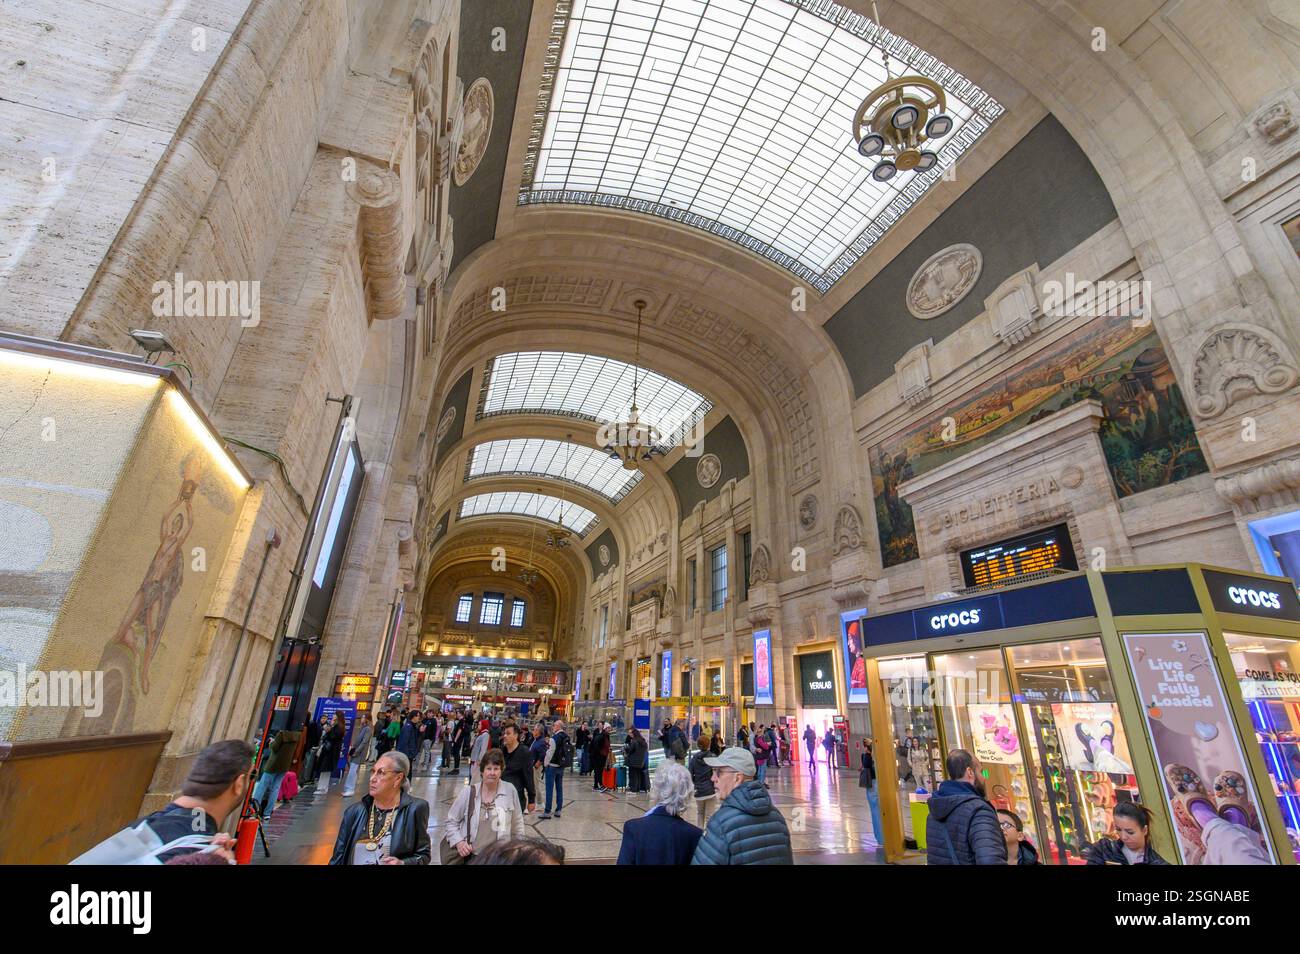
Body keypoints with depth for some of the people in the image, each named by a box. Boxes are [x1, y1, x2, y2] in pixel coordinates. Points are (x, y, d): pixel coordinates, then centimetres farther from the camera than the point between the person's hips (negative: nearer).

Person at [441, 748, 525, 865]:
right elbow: (451, 821, 2)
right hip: (467, 856, 0)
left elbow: (517, 823, 4)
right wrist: (458, 842, -10)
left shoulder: (510, 790, -8)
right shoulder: (467, 792, -7)